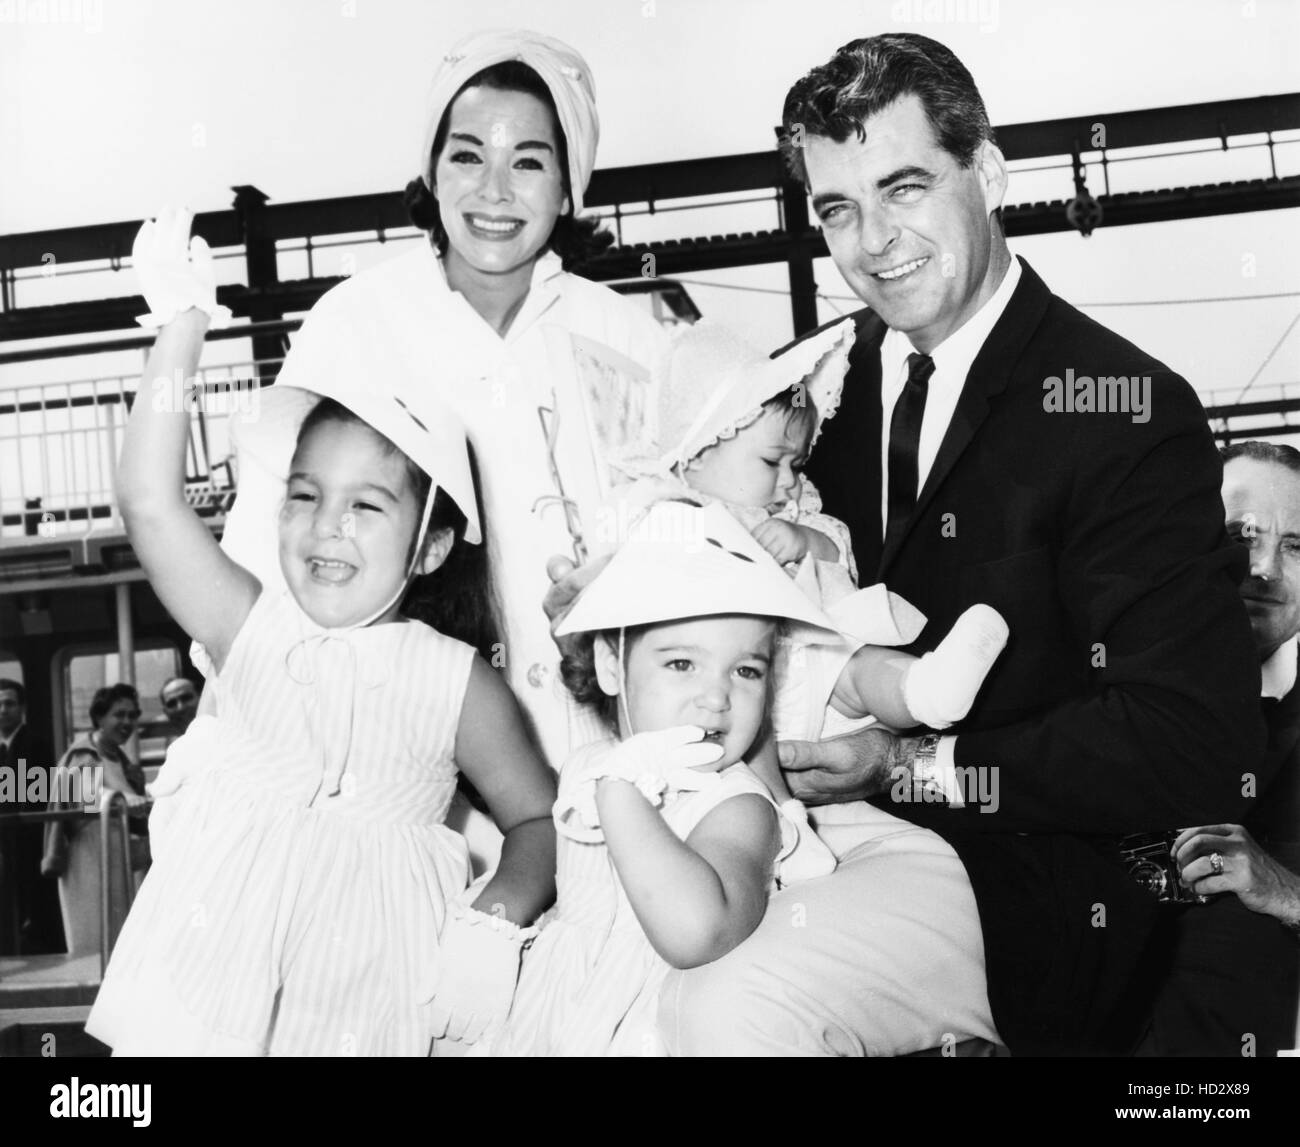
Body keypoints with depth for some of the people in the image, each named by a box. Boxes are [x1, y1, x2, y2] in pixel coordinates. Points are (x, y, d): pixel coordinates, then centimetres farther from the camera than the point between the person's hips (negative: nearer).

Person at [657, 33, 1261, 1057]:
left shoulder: (1126, 410, -12)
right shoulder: (832, 380, 7)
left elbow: (1196, 742, -16)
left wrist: (911, 767, -17)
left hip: (1014, 872, -6)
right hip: (819, 813, 6)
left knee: (731, 1009, -29)